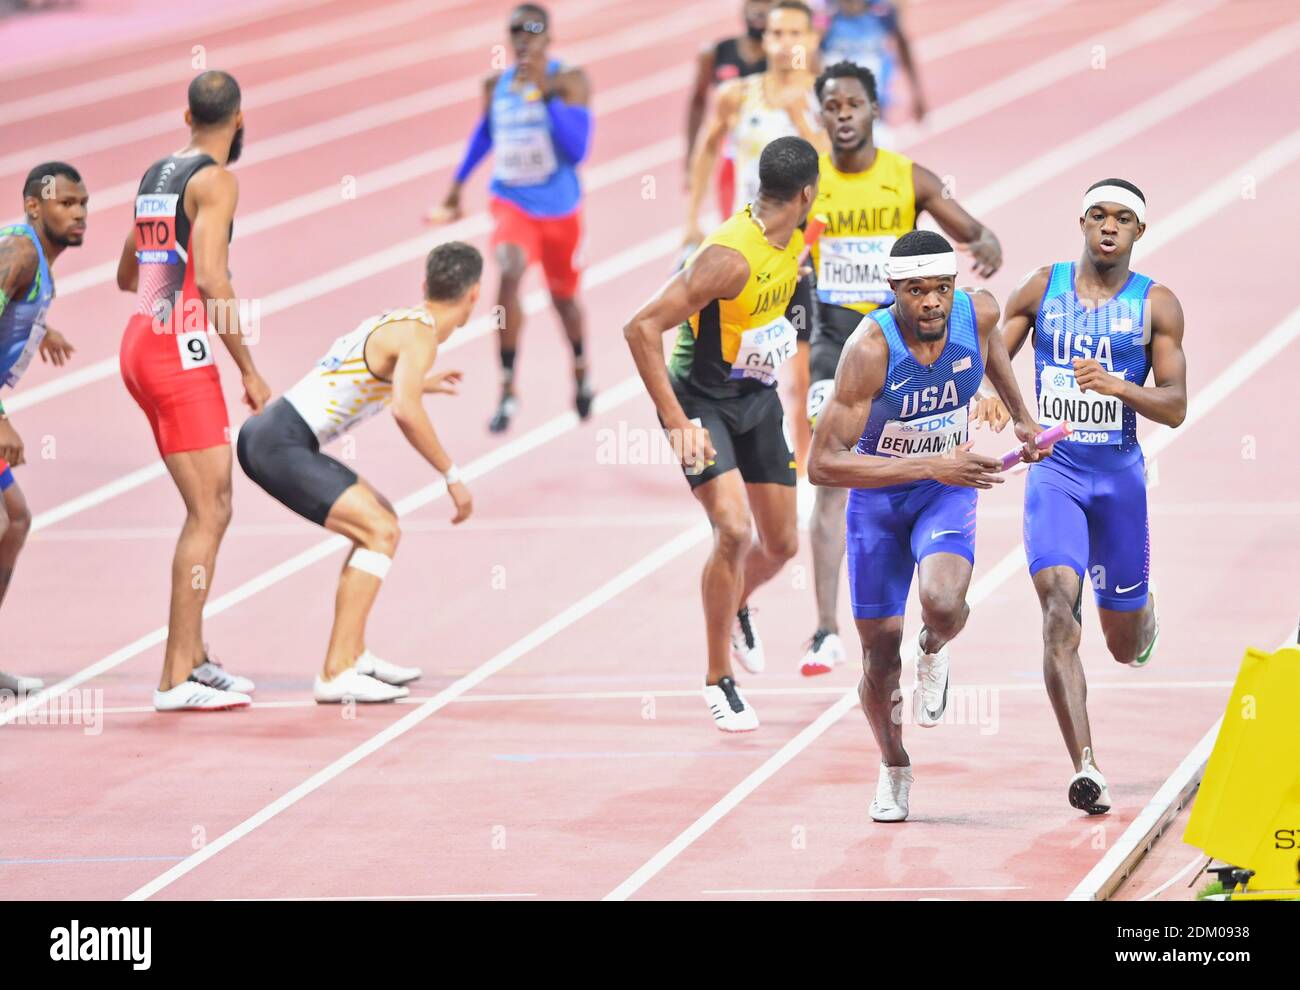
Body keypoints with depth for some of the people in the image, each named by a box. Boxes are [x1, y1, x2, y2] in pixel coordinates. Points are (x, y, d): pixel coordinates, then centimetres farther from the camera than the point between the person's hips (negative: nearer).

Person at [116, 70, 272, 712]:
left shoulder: (156, 175, 16)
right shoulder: (215, 181, -10)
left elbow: (127, 276, 27)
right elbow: (210, 279, -21)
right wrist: (249, 370, -16)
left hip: (142, 342, 9)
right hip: (180, 352, -9)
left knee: (212, 506, 16)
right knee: (209, 513, -9)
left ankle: (193, 656, 17)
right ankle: (177, 680, -12)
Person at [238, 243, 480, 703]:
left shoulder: (396, 321, 17)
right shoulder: (420, 335, -12)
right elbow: (406, 411, -28)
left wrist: (421, 384, 47)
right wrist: (452, 476, -19)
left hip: (272, 435, 10)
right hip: (280, 444, -10)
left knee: (380, 518, 21)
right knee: (380, 531, -16)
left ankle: (353, 655, 24)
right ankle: (337, 674, -21)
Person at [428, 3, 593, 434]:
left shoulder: (569, 82, -13)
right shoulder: (496, 86, -3)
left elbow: (577, 149, -24)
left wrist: (545, 96, -30)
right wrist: (457, 186, 25)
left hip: (559, 208, -1)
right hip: (512, 203, 1)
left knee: (564, 295, 19)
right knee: (508, 274, -27)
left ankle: (581, 373, 51)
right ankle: (507, 389, -21)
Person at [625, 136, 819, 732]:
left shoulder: (794, 241, -2)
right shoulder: (731, 256, -30)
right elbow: (641, 329, -31)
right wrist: (678, 423, -31)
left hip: (758, 398, 8)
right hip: (703, 400, -7)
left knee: (781, 543, 10)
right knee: (734, 530, -22)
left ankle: (737, 607, 46)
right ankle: (719, 680, -7)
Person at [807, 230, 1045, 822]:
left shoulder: (978, 313, -18)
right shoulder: (871, 349, -30)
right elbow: (823, 464, -34)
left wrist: (1020, 415, 16)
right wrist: (931, 466, -37)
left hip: (947, 493, 1)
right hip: (878, 496, -1)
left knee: (943, 605, -28)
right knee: (880, 651, 6)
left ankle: (933, 653, 10)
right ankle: (893, 769, 34)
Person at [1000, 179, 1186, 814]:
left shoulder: (1156, 305, -1)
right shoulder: (1042, 289, 3)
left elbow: (1175, 408, -6)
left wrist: (1115, 385, -23)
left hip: (1120, 475, 1)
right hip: (1053, 470, -1)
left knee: (1125, 645, 11)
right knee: (1059, 607, -23)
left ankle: (1141, 618, 53)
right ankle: (1085, 767, -28)